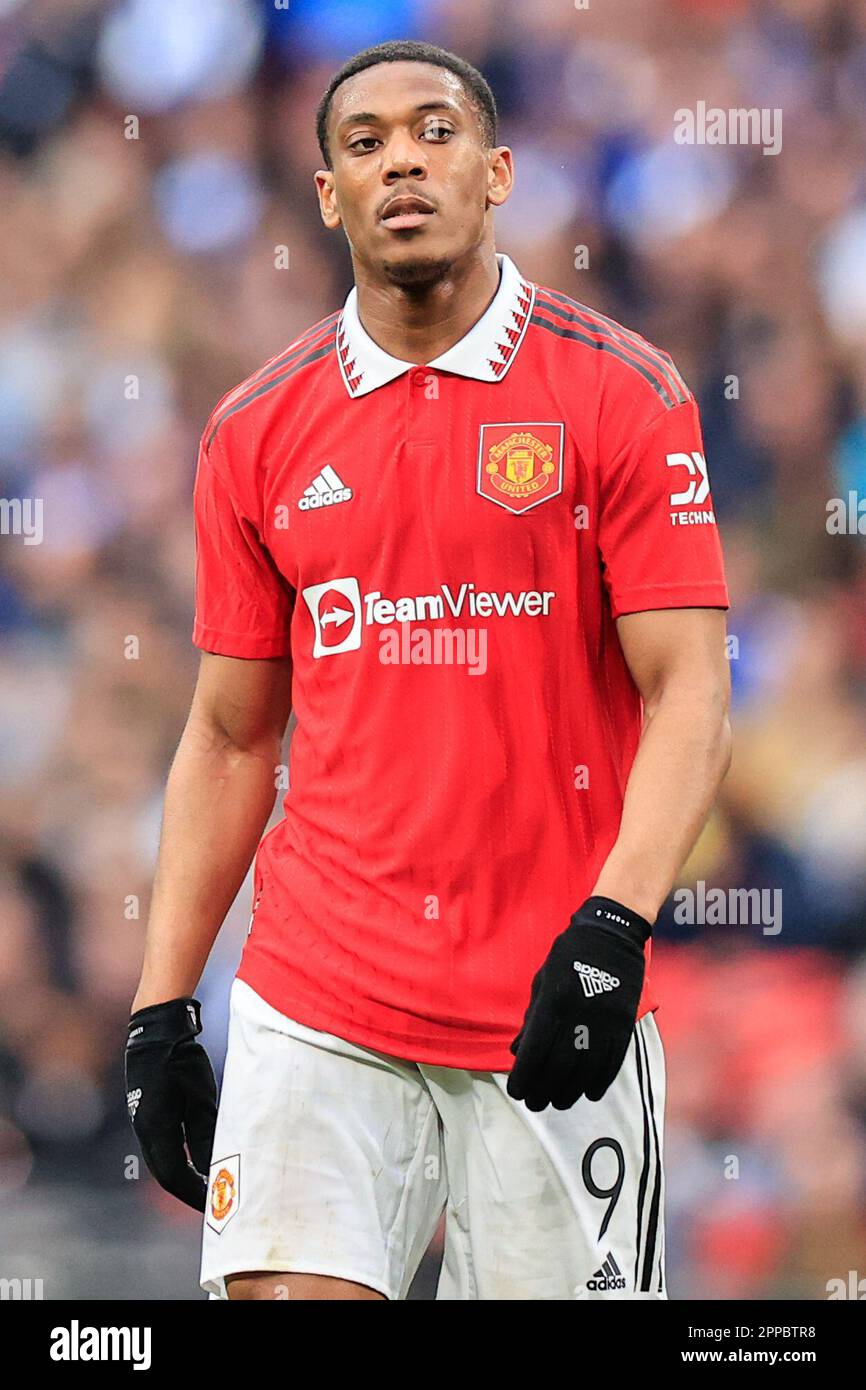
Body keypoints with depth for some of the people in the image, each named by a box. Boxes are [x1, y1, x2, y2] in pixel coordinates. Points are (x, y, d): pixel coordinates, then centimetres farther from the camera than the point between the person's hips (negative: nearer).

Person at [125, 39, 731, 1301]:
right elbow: (230, 737, 14)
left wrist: (612, 926, -21)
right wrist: (161, 1010, 9)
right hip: (315, 1002, 2)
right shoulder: (257, 433, 8)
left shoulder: (622, 394, -1)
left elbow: (689, 692, -6)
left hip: (558, 1010, -2)